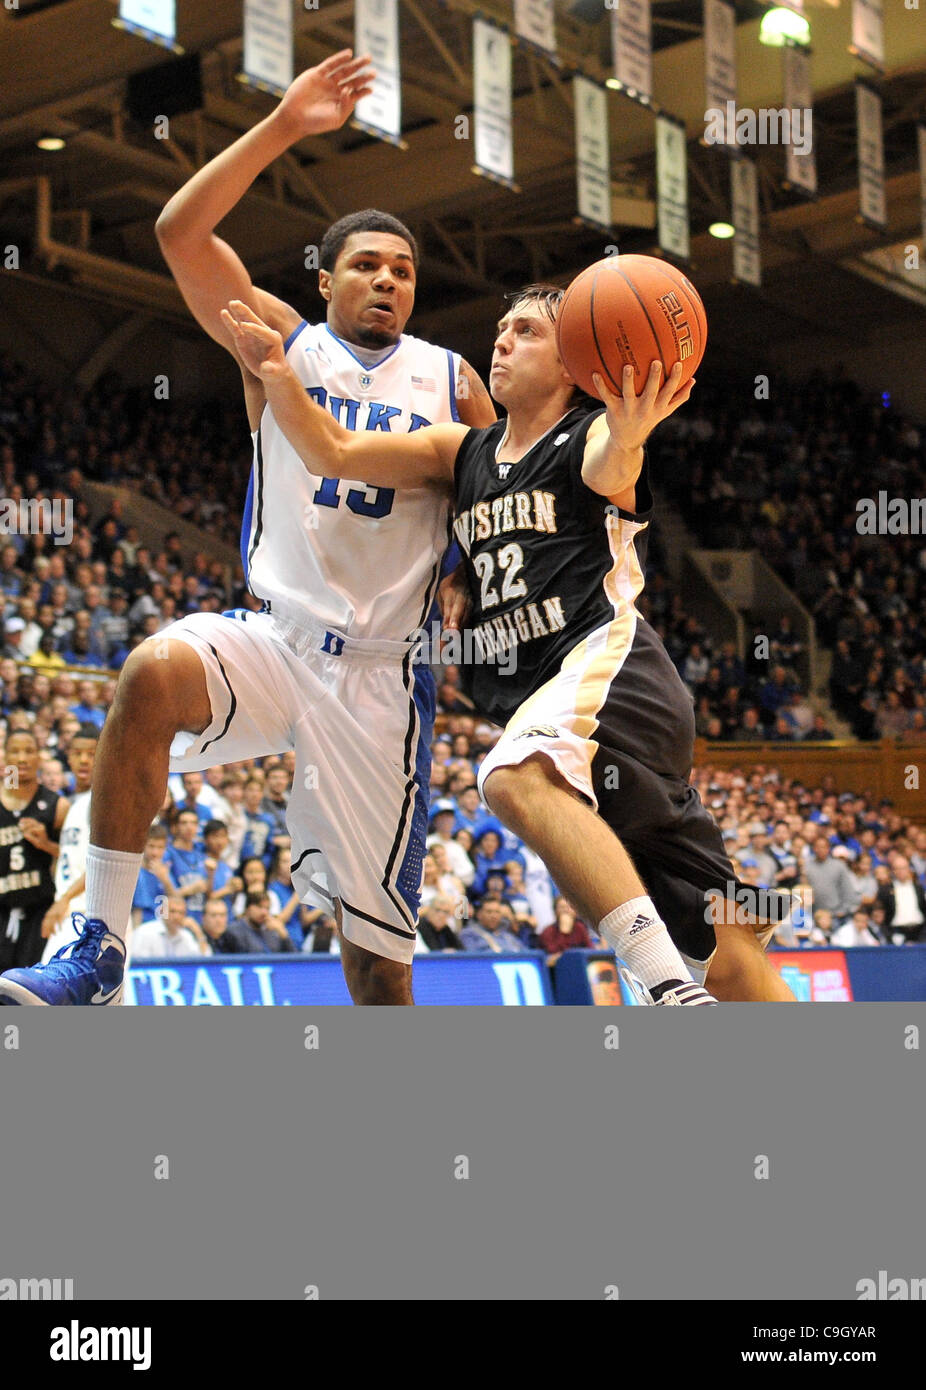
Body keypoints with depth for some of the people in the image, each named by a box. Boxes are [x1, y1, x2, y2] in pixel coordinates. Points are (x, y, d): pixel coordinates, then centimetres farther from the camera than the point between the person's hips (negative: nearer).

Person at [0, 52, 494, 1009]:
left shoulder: (451, 382, 9)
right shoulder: (282, 344, 6)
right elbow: (179, 232, -7)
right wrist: (282, 128, -13)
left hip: (379, 673, 1)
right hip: (272, 636, 0)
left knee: (375, 937, 1)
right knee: (154, 670, -34)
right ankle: (99, 957, -29)